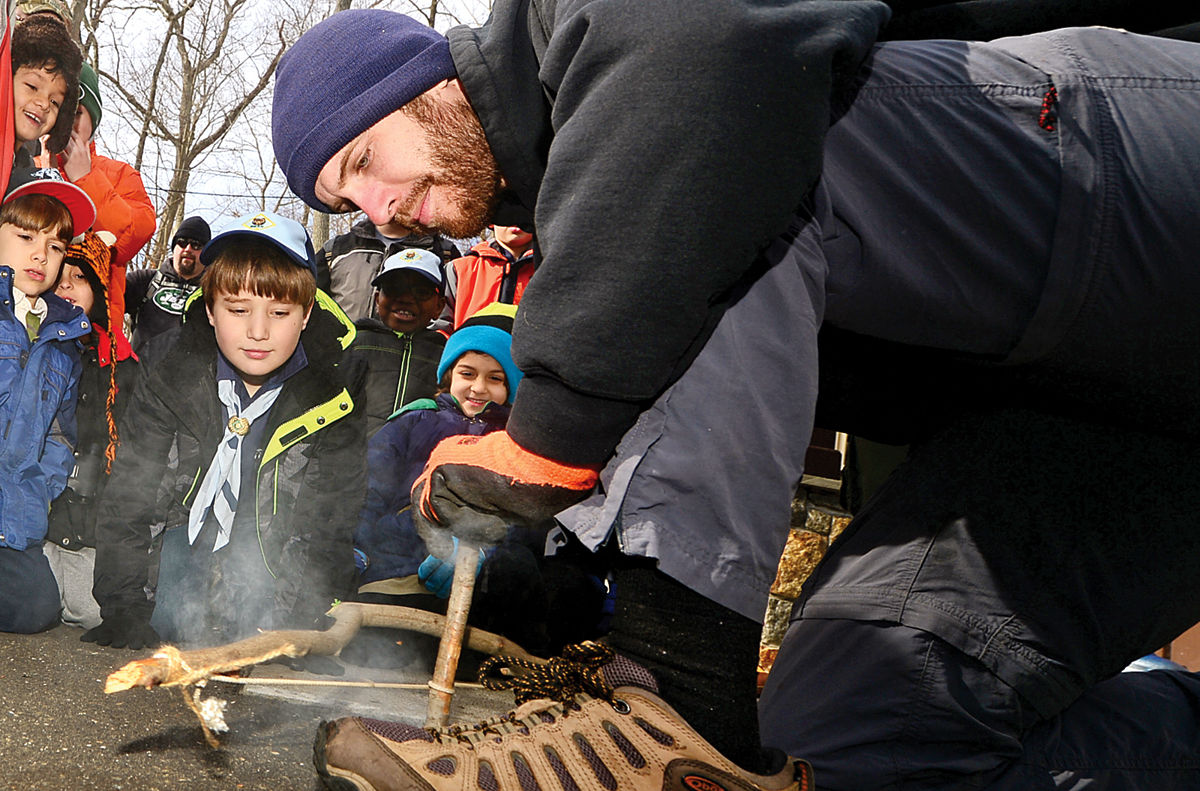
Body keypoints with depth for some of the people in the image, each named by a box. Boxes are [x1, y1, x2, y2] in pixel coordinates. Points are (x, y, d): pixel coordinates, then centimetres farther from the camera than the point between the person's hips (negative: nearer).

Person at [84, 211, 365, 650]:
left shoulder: (333, 397, -20)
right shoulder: (172, 374, -18)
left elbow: (336, 525, -14)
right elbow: (126, 497, -11)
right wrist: (123, 610, -16)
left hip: (286, 543, -1)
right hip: (199, 527, 1)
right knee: (178, 621, -19)